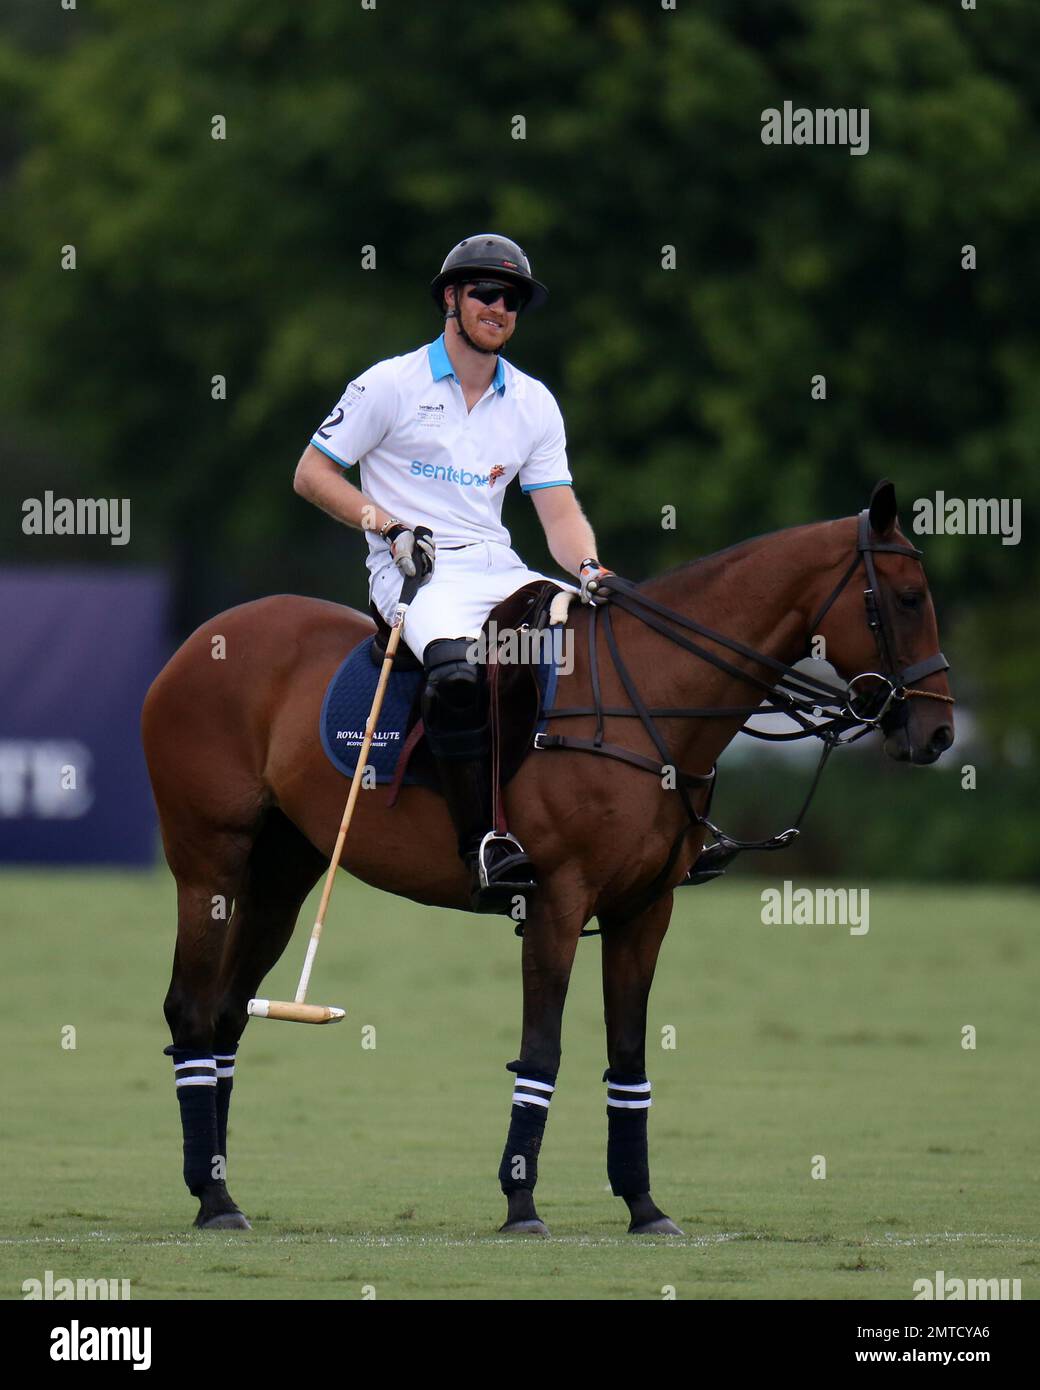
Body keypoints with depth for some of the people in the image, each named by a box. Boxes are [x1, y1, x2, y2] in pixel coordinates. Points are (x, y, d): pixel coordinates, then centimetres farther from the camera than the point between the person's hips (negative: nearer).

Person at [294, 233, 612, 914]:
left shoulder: (533, 403, 15)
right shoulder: (392, 384, 2)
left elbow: (559, 511, 9)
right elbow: (311, 474, 3)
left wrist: (588, 568, -12)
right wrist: (389, 527, -10)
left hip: (500, 569, 6)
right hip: (416, 571, -6)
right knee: (458, 672, -37)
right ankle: (484, 847, -35)